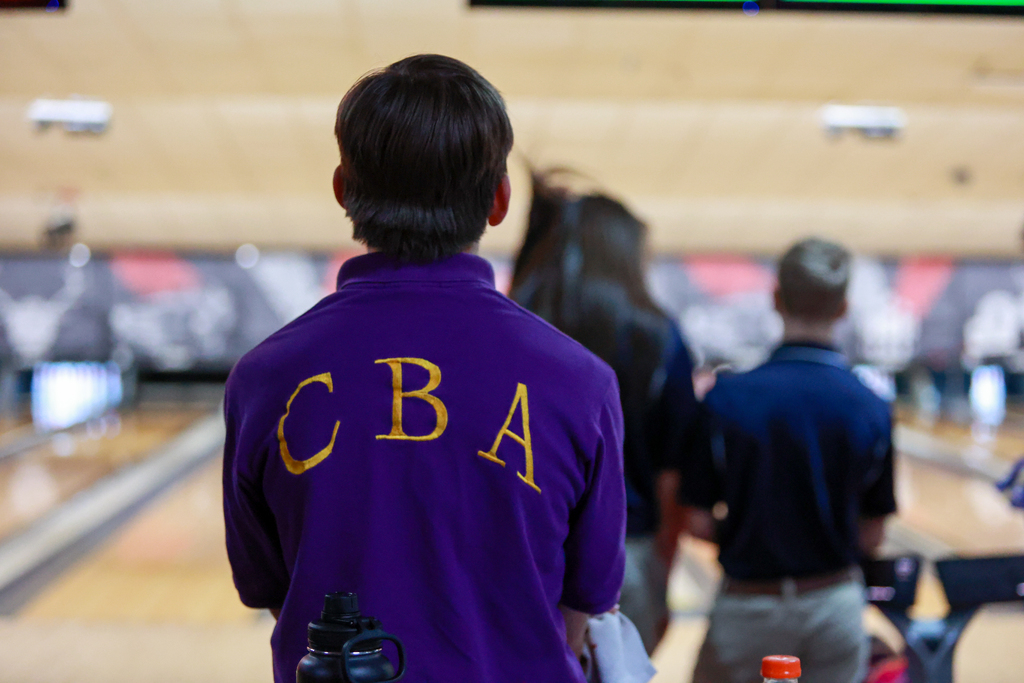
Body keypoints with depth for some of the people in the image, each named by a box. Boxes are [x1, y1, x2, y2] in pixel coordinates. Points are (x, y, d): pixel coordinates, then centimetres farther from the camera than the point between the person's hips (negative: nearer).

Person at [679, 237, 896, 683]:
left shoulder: (727, 399, -13)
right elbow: (870, 535, -1)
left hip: (749, 608, -2)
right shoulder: (871, 411, -7)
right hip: (836, 604, 2)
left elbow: (698, 522, -10)